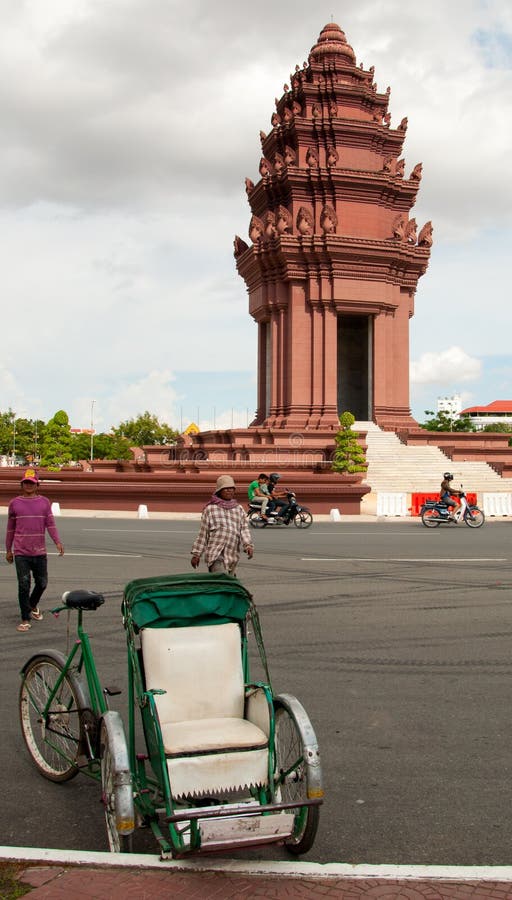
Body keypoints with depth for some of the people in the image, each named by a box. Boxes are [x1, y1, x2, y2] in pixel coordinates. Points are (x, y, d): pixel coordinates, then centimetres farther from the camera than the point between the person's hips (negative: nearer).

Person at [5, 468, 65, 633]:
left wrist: (57, 542, -15)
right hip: (20, 552, -2)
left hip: (40, 552, 2)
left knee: (42, 583, 9)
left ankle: (33, 605, 39)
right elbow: (10, 528, 10)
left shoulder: (45, 502, 5)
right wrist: (8, 550, 11)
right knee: (23, 585, -5)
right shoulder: (14, 503, 4)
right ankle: (25, 620, 3)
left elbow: (50, 524, 0)